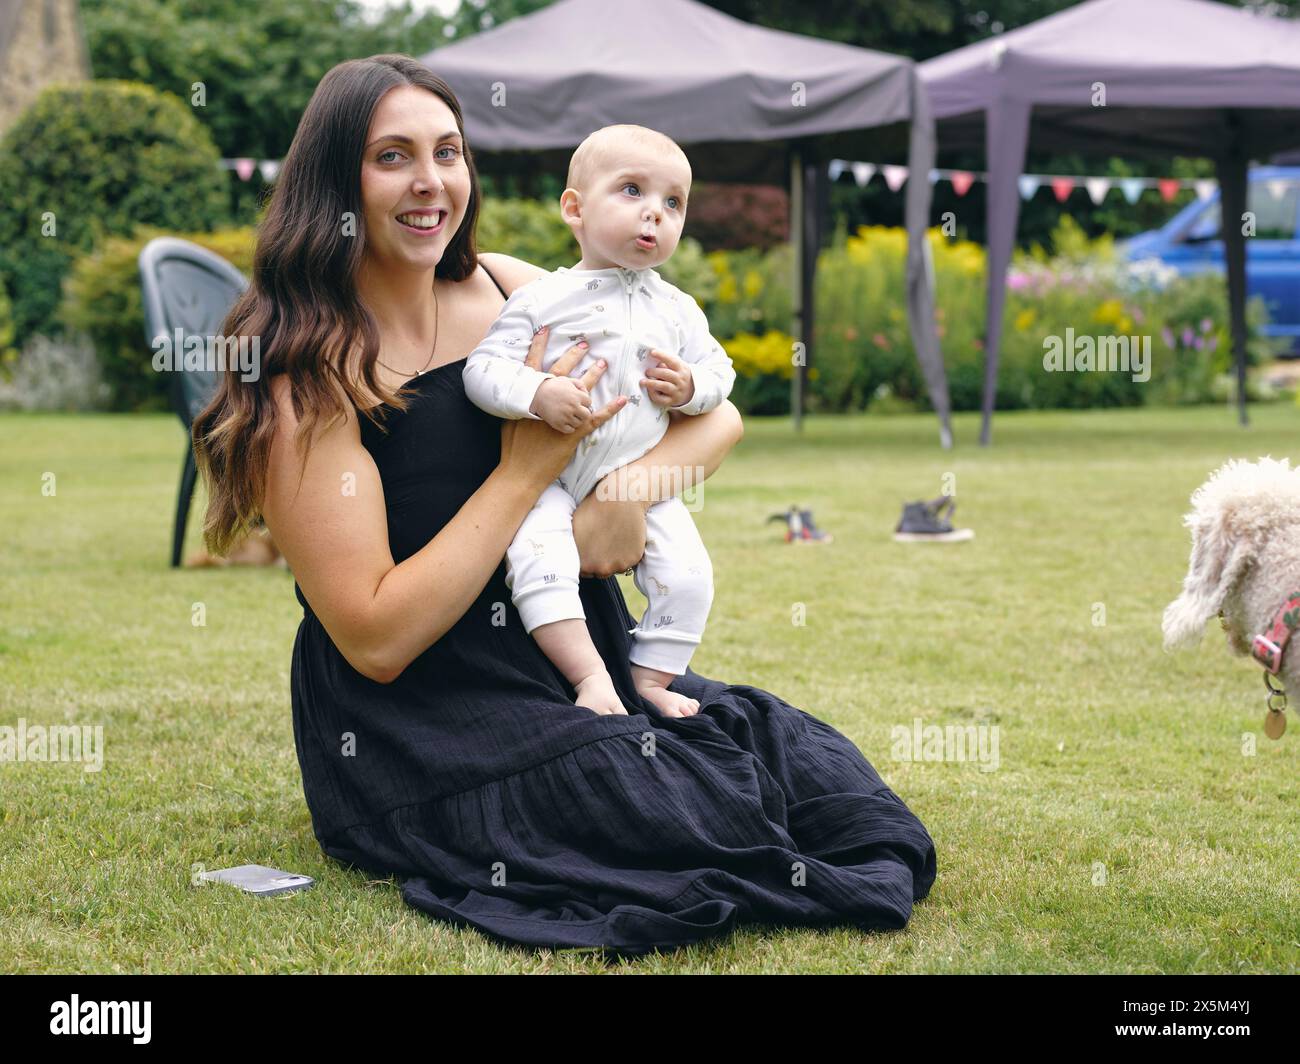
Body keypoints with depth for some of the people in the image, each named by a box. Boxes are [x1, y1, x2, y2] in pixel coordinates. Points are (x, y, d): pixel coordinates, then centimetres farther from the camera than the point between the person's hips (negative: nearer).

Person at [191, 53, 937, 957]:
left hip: (578, 670, 6)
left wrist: (631, 484, -16)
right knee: (714, 808, -22)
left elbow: (719, 416, 6)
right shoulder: (308, 379, -14)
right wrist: (526, 468, -19)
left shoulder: (506, 290, 2)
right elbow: (375, 639, -20)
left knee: (811, 763, -11)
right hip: (422, 734, -5)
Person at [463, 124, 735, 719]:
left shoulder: (676, 310, 6)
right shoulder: (541, 300, -6)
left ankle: (653, 676, 6)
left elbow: (719, 368, 15)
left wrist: (690, 386, -8)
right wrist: (537, 393, -28)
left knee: (688, 573, -12)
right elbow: (481, 369, -10)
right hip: (550, 480, -3)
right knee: (539, 559, -29)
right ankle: (590, 675, -24)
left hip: (642, 484, 3)